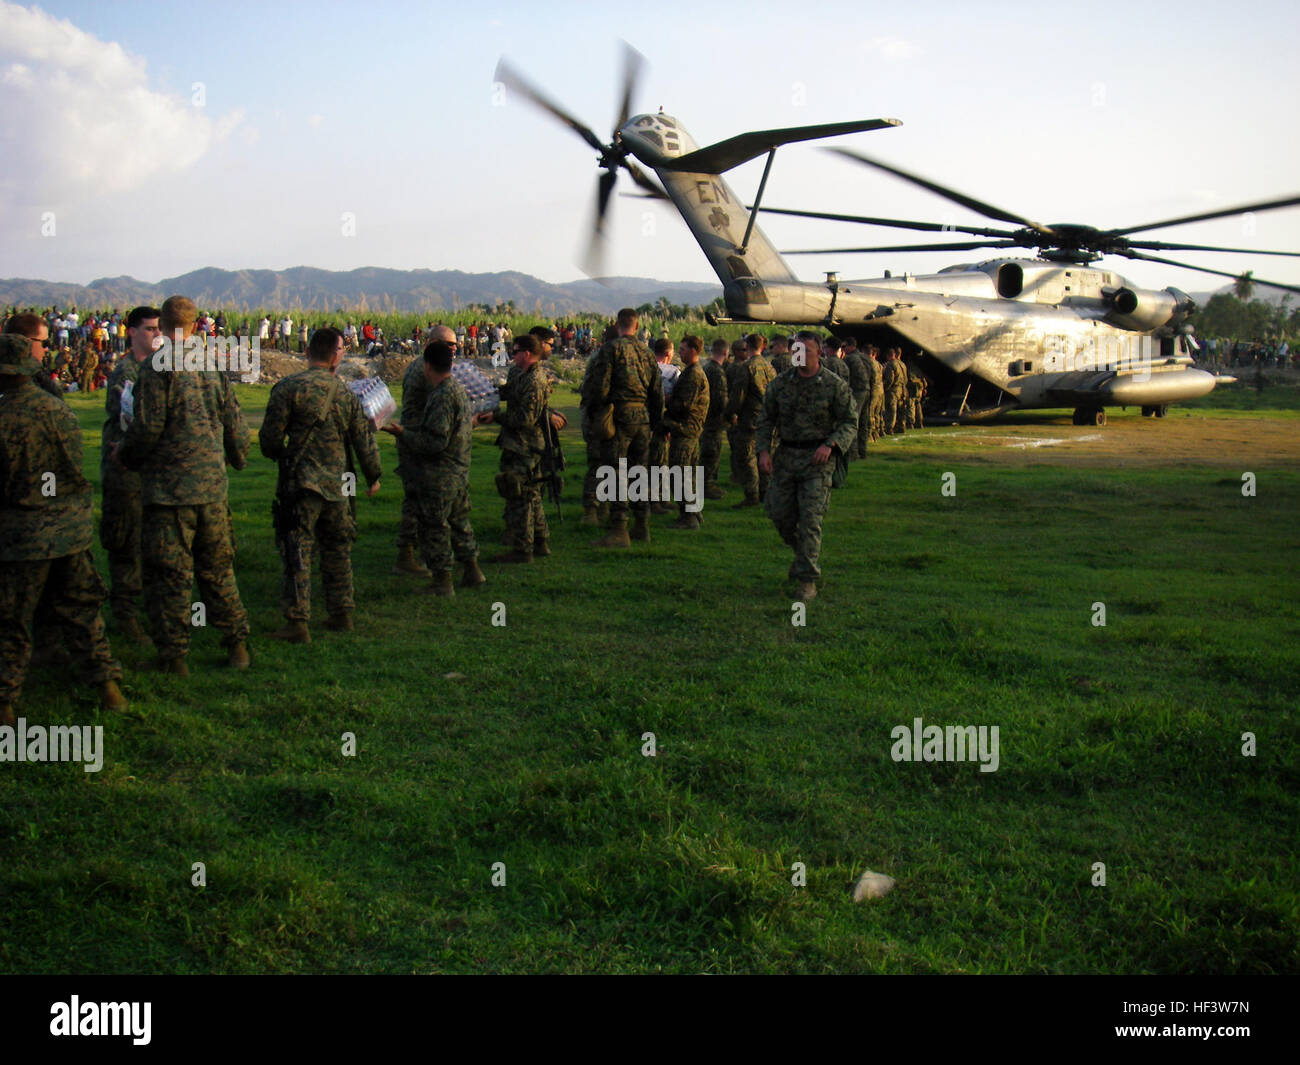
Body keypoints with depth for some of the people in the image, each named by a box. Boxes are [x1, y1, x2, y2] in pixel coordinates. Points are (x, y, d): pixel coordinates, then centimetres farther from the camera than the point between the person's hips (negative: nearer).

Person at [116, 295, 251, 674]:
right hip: (212, 486, 5)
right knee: (217, 568, 16)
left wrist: (124, 455, 5)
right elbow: (235, 424, 11)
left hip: (169, 487, -5)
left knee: (169, 573, 3)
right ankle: (236, 645, 20)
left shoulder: (155, 367, -10)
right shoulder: (212, 366, 6)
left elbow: (148, 426, -14)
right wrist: (238, 458, 30)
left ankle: (174, 655, 6)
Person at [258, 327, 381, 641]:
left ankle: (297, 623, -4)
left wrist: (279, 455, 16)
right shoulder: (345, 393, 6)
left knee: (296, 553, -2)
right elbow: (364, 440, 12)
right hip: (338, 485, 4)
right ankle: (341, 614, 22)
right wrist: (373, 476, 27)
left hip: (301, 484, -4)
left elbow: (270, 437, -7)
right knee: (337, 551, 16)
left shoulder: (288, 387, -7)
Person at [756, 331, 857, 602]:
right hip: (785, 456, 4)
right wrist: (763, 450, -5)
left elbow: (850, 422, 0)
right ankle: (804, 554, 34)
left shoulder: (835, 385, -3)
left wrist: (830, 445, -16)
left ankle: (807, 580, -3)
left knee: (810, 517, -9)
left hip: (818, 459, -4)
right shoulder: (780, 384, 5)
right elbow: (765, 419, 10)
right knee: (780, 514, 5)